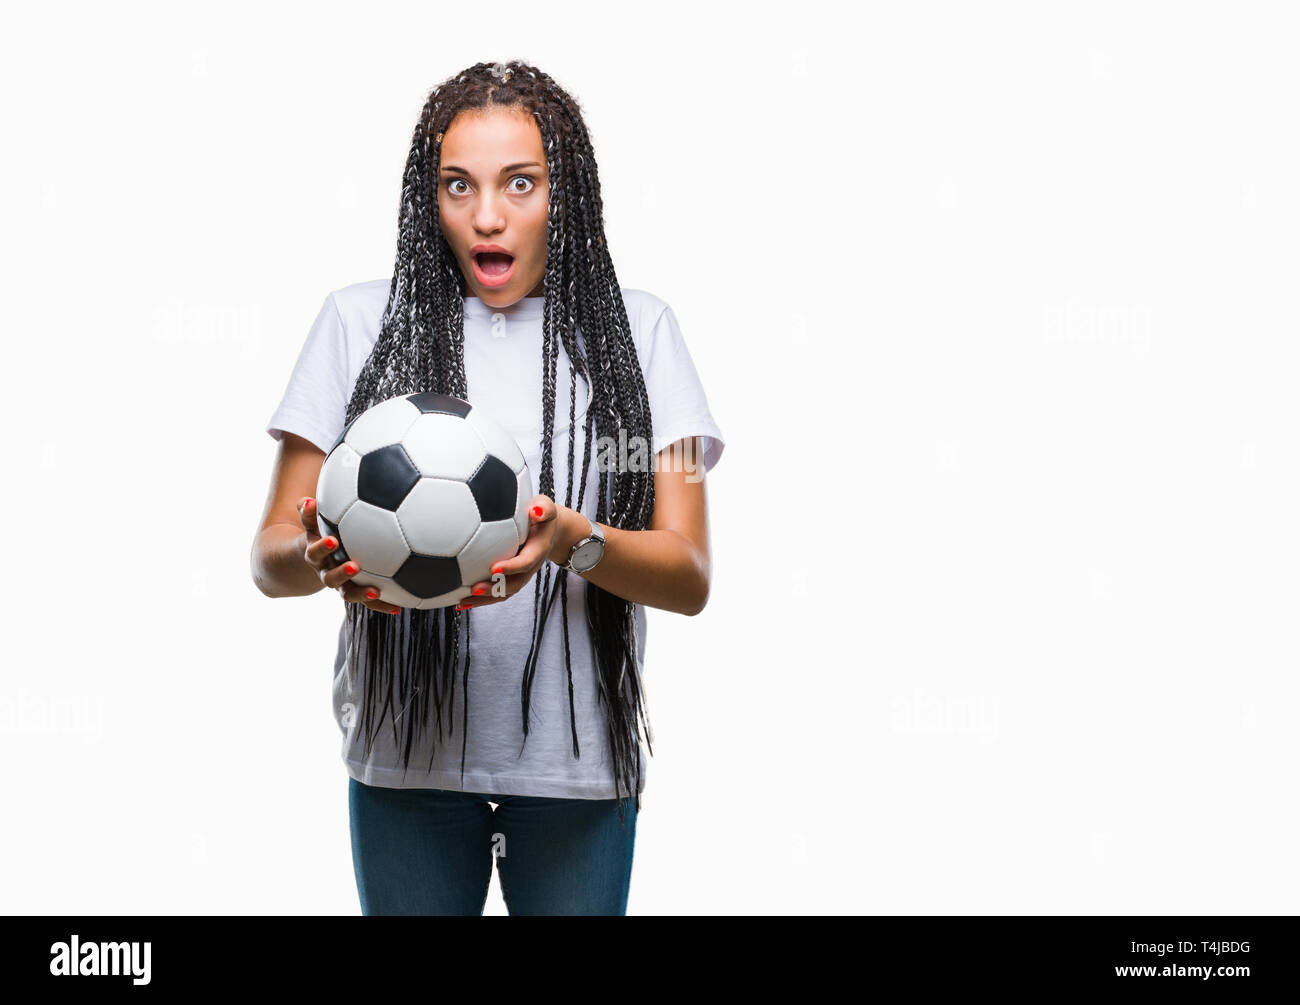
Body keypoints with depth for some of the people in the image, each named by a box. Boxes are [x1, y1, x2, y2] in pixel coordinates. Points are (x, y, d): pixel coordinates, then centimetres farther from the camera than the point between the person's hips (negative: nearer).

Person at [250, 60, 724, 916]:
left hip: (580, 757, 0)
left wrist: (572, 542, -24)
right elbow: (270, 559, 2)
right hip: (406, 752, 0)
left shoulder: (638, 330, 3)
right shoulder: (362, 320, 3)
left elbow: (689, 578, -4)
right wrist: (318, 558, -21)